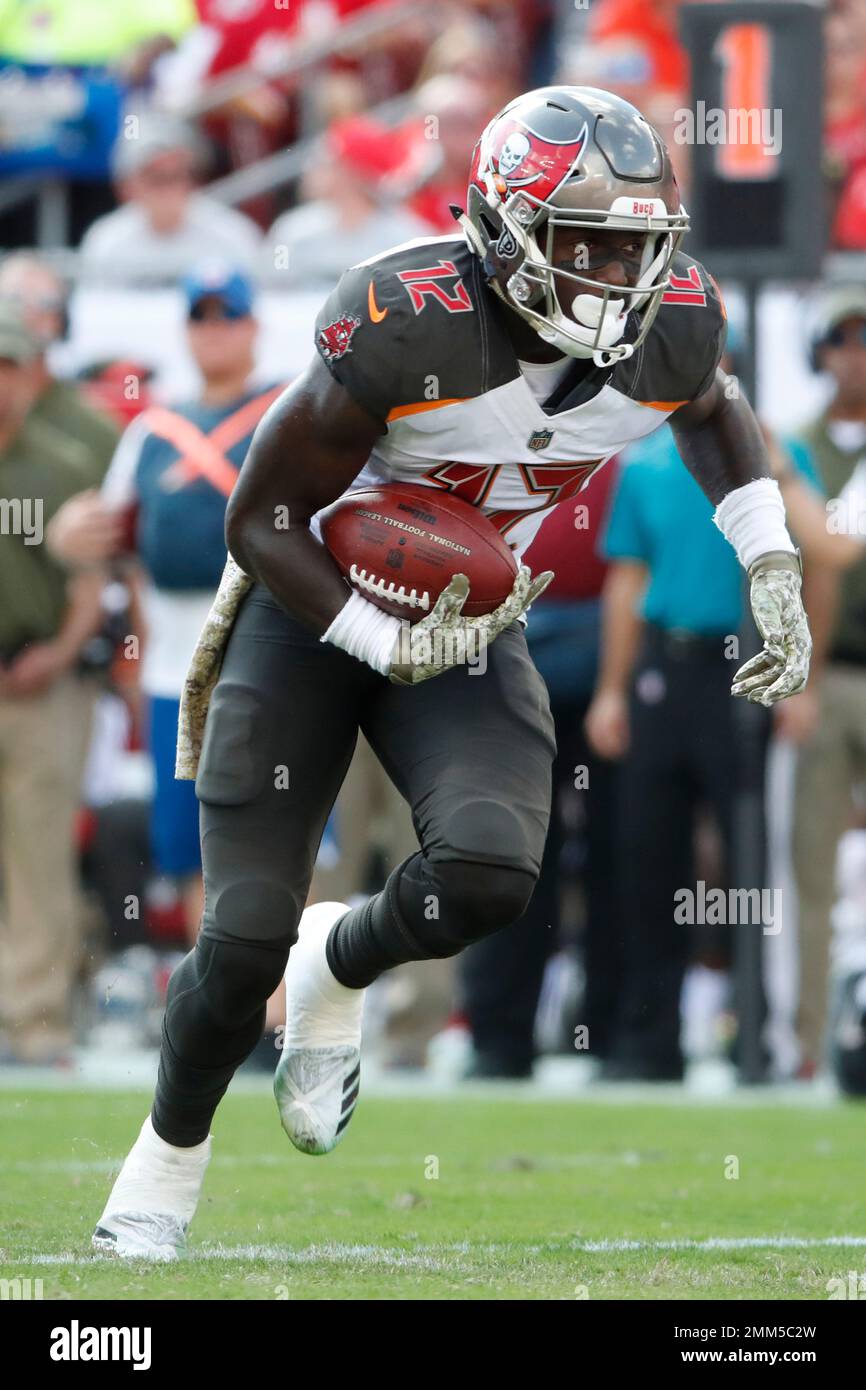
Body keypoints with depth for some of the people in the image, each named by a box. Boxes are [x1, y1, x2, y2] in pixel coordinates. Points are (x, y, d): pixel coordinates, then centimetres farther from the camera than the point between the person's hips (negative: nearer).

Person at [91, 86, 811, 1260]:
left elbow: (710, 411, 12)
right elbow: (260, 522, -19)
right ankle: (170, 1153, 25)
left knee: (489, 877, -25)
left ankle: (339, 969, 10)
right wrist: (382, 643, -28)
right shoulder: (404, 327, -30)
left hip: (474, 631, 3)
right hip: (314, 606, -3)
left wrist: (771, 567, 1)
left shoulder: (670, 328, -16)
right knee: (245, 943, -5)